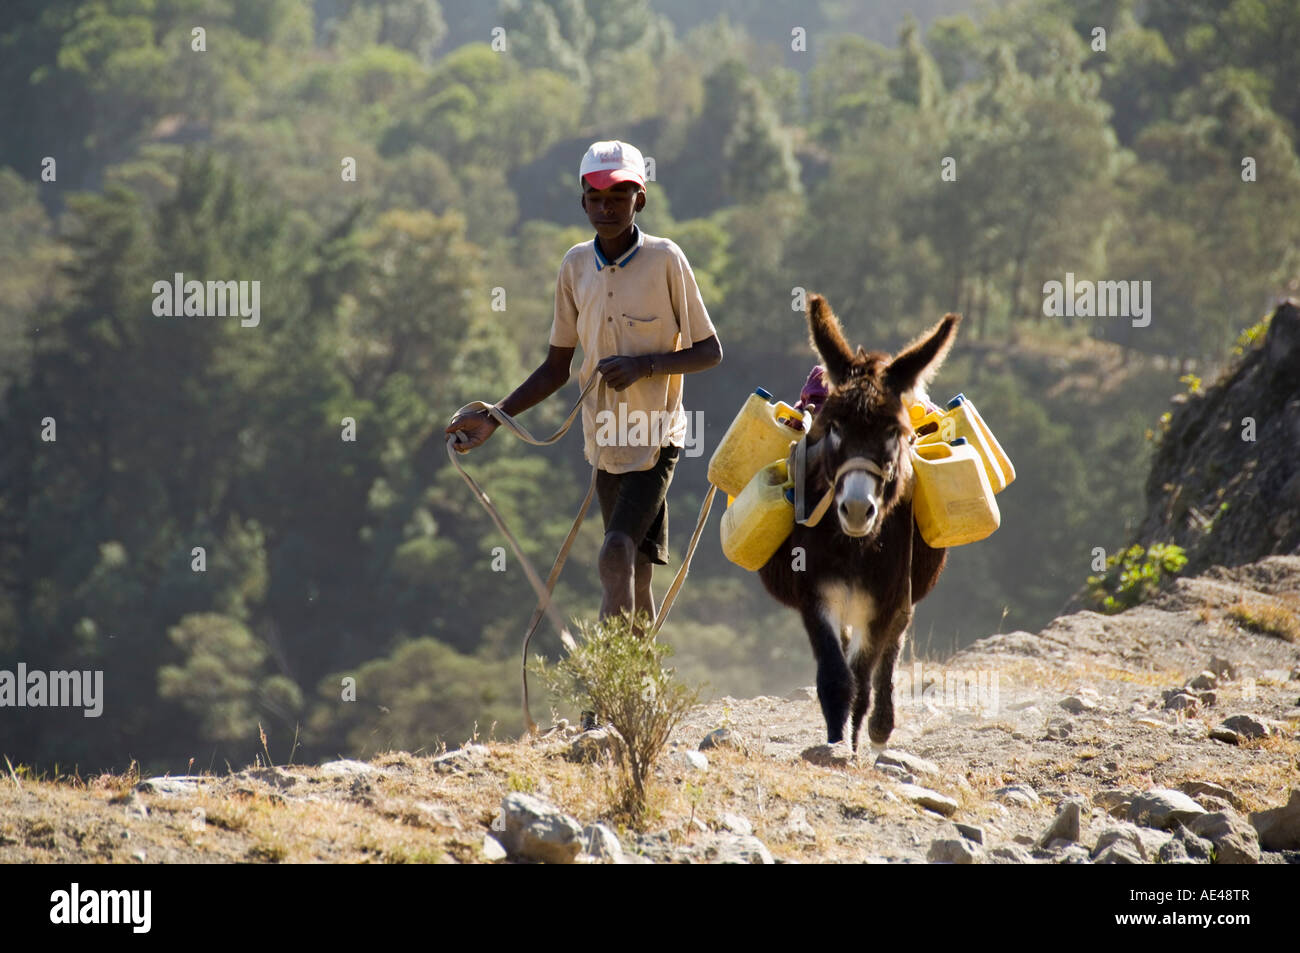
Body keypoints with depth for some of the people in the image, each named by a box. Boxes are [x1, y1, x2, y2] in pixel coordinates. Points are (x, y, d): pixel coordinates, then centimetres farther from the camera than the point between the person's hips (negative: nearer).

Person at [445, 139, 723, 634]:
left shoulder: (665, 259, -8)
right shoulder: (576, 265, 5)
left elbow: (710, 351, -4)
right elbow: (556, 368, 12)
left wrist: (643, 365, -19)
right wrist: (493, 418, 2)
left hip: (656, 436, -5)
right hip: (604, 439, 5)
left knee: (618, 552, -22)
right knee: (635, 574, 9)